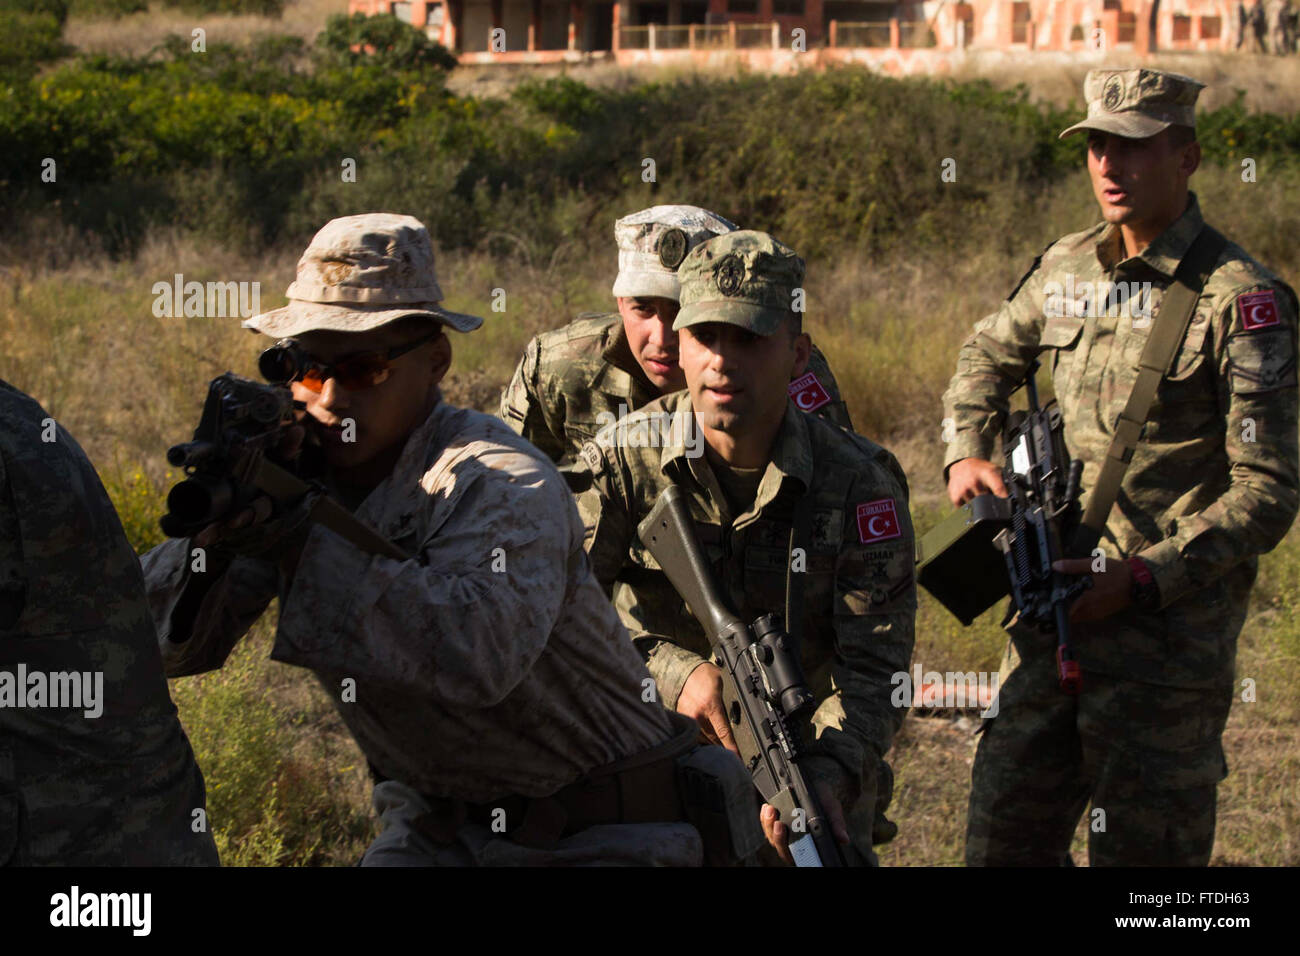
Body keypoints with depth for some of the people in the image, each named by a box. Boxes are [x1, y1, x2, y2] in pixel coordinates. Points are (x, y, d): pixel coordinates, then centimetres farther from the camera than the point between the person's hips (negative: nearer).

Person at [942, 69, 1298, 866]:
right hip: (1056, 618, 6)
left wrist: (1144, 578, -20)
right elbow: (988, 357, 29)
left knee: (1146, 847, 1)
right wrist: (967, 453, 11)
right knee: (1003, 838, 10)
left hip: (1170, 631, -6)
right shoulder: (1066, 269, 8)